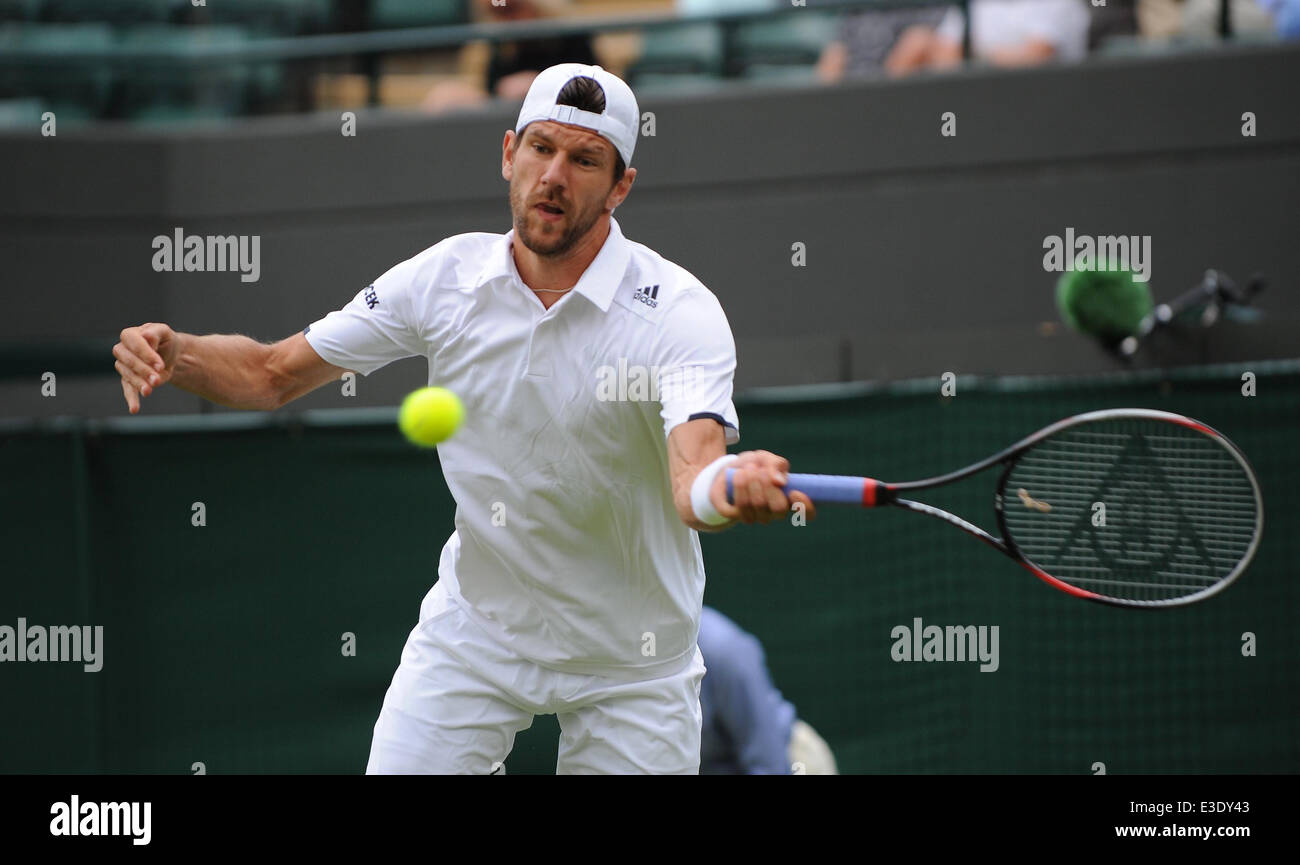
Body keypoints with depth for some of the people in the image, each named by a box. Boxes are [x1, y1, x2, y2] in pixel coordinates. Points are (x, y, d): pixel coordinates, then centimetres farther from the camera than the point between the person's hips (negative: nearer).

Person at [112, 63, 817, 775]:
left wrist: (734, 487, -65)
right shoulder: (446, 276, -10)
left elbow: (694, 484, -39)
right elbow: (272, 375, -2)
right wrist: (173, 354, -24)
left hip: (628, 662, -2)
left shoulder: (680, 312, -22)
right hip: (473, 629, 2)